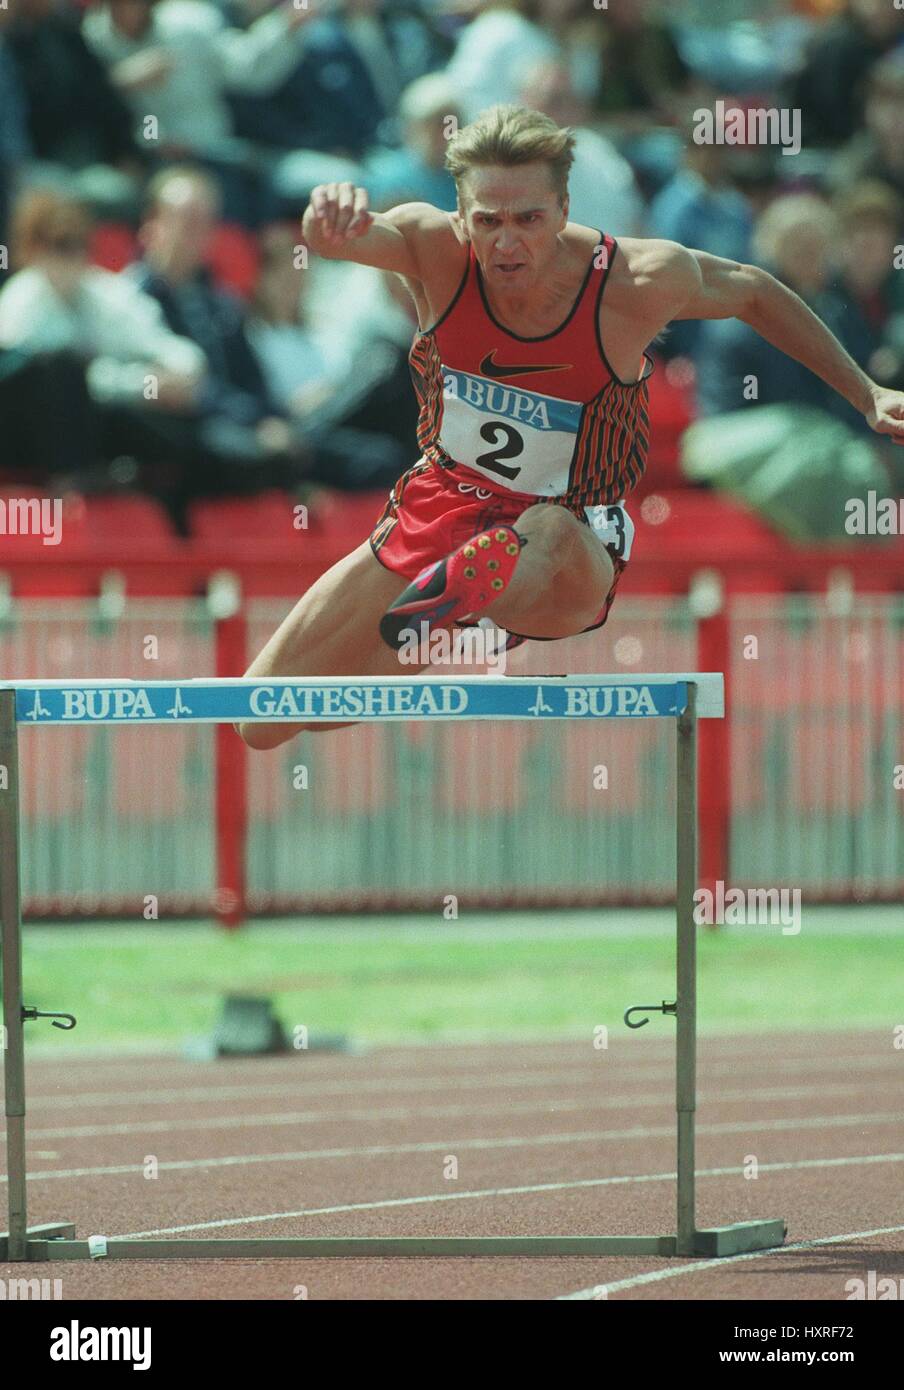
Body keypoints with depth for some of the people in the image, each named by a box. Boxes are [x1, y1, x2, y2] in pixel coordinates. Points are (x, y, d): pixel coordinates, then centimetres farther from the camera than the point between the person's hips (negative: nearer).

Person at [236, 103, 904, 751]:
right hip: (437, 514, 4)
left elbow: (756, 292, 1)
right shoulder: (438, 250, -17)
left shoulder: (643, 281, -19)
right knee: (263, 726, 7)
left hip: (573, 537, -4)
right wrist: (330, 219, -63)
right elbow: (353, 234, -38)